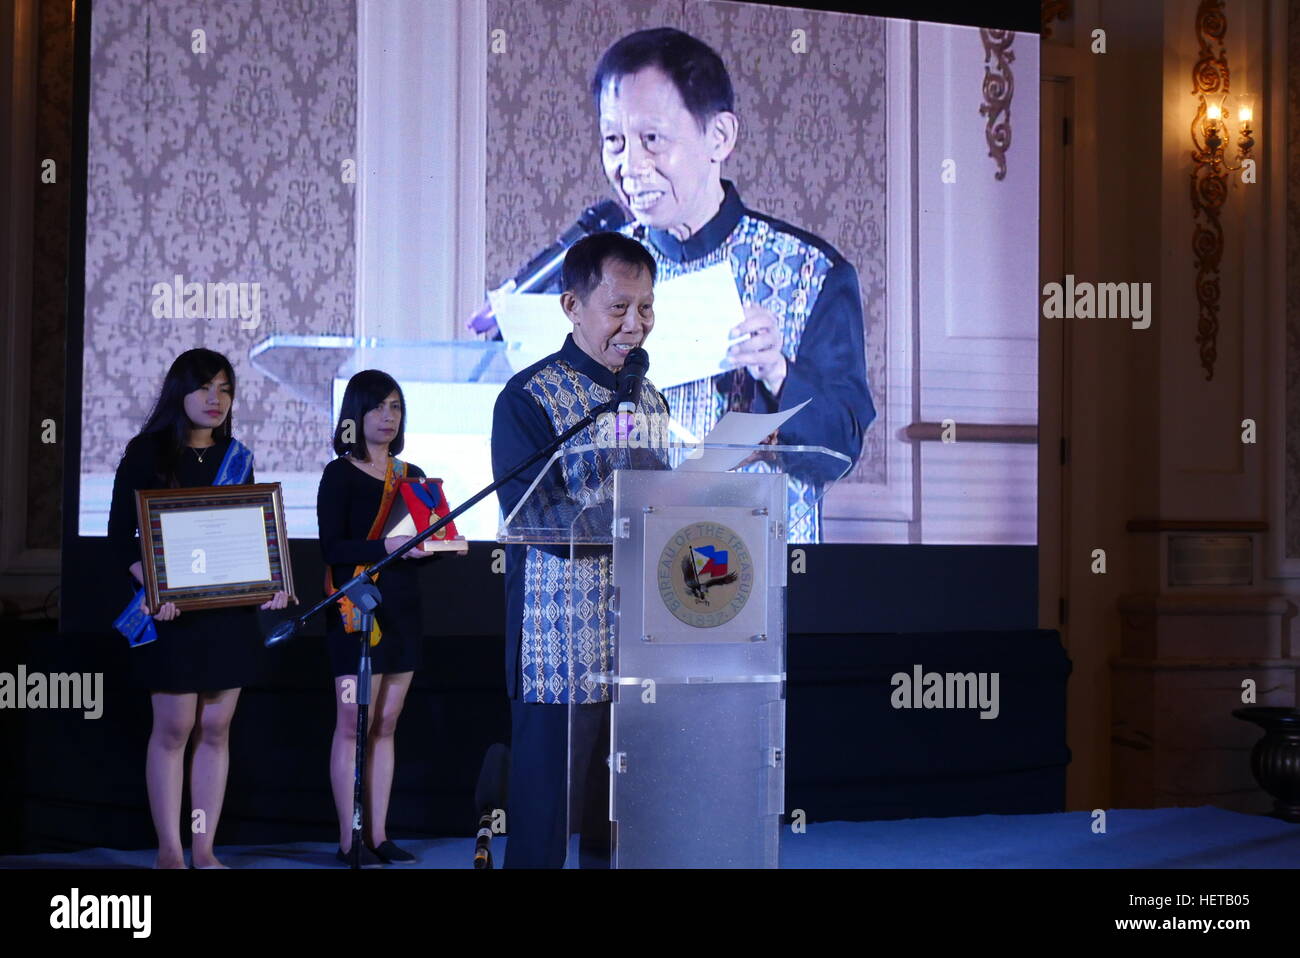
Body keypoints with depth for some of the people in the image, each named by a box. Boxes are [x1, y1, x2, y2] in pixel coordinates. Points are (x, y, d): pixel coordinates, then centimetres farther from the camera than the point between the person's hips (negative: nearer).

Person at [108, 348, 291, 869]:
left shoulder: (236, 457, 12)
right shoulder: (146, 453, -1)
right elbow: (120, 536, -4)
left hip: (230, 611, 4)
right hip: (172, 611, -4)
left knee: (215, 728, 5)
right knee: (174, 727, -3)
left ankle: (204, 851, 11)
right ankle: (169, 852, 5)